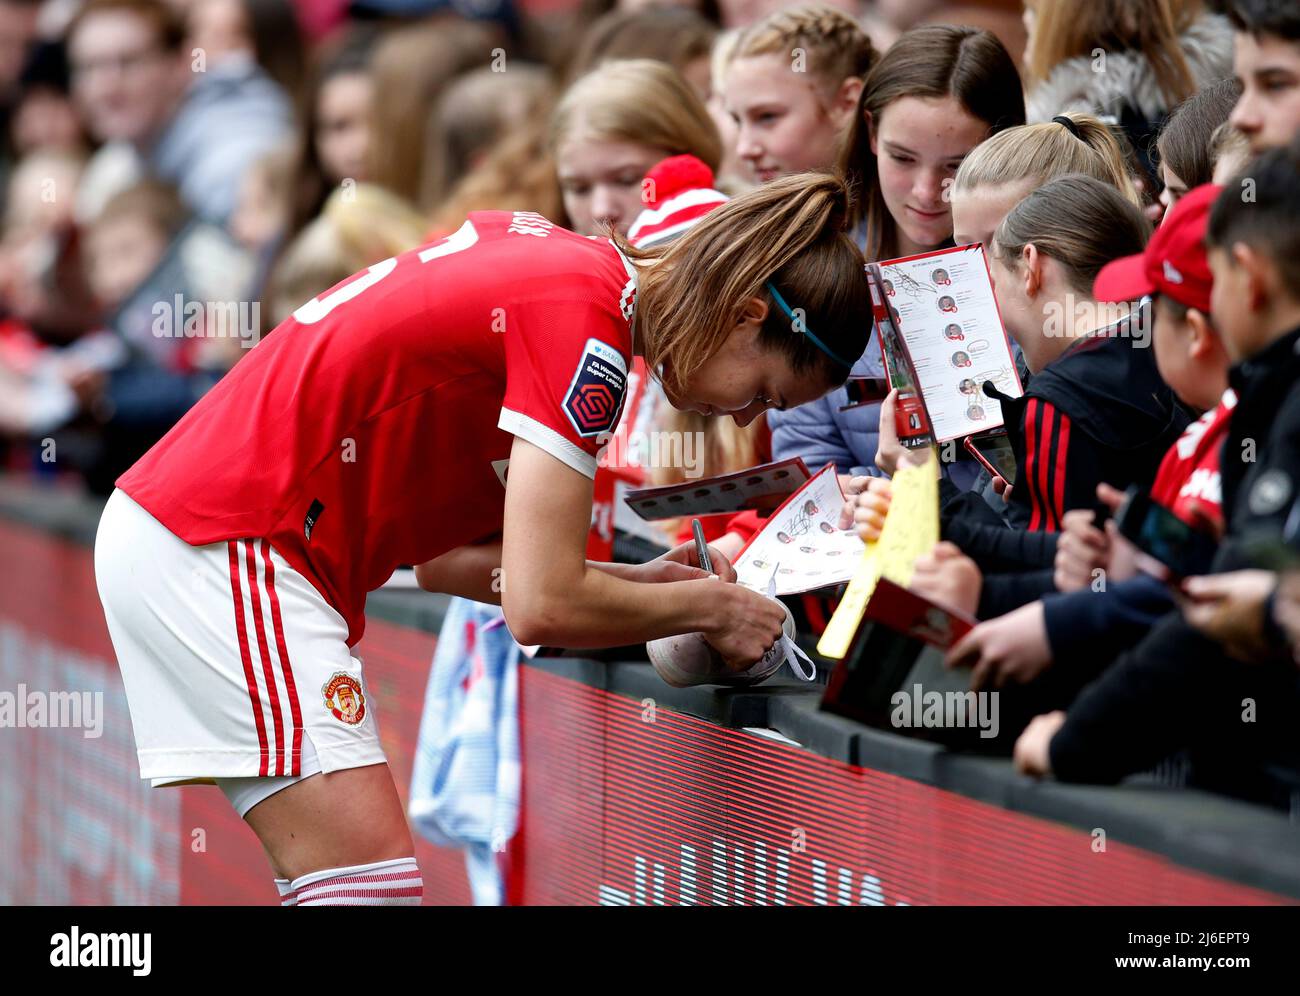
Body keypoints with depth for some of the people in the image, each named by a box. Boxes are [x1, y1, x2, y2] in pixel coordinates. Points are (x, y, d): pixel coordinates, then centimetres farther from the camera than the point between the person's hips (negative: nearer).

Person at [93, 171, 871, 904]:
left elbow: (440, 554, 17)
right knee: (369, 878, -14)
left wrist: (635, 583, 11)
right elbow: (542, 606, -20)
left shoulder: (567, 264, 12)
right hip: (218, 547, -10)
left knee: (354, 877, 7)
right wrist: (707, 607, -4)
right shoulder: (583, 321, -16)